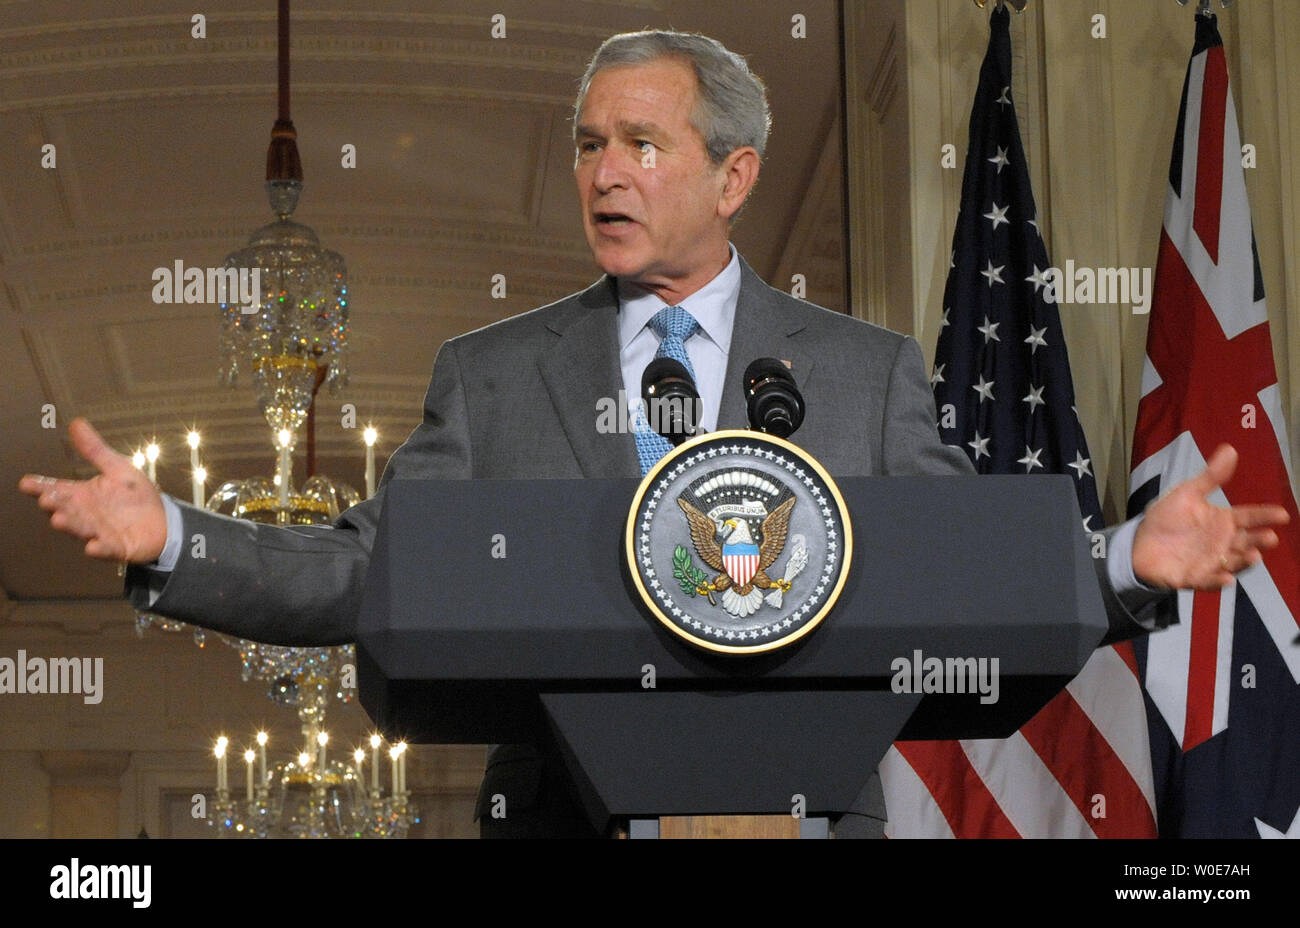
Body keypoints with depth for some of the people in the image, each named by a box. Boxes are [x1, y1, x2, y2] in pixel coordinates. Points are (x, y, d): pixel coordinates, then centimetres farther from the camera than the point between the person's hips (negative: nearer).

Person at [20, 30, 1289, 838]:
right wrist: (168, 537, -12)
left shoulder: (866, 373, 7)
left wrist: (1133, 566, -15)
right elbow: (357, 577, 3)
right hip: (558, 821, 0)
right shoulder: (490, 378, 8)